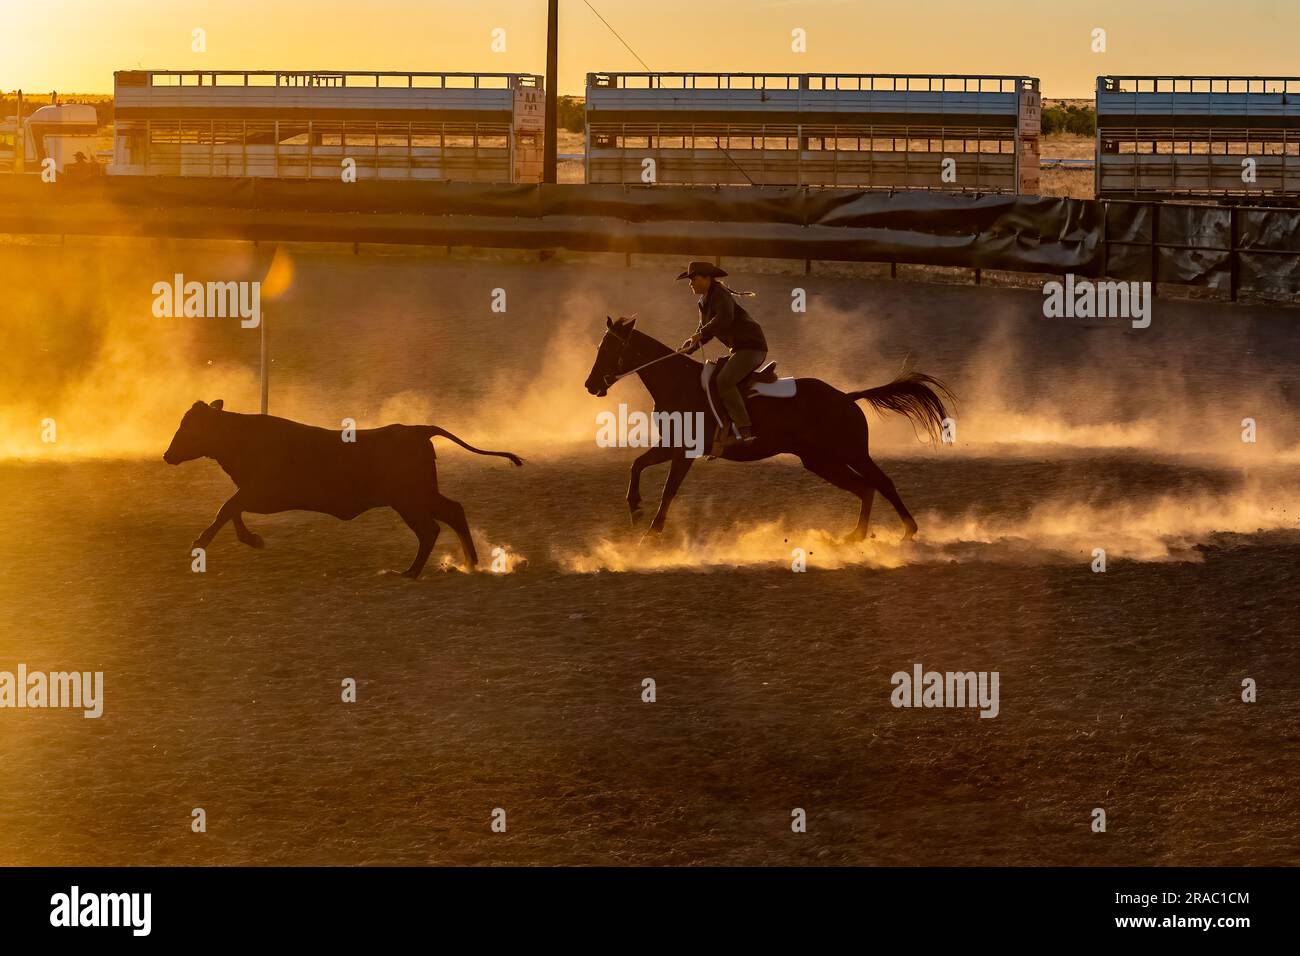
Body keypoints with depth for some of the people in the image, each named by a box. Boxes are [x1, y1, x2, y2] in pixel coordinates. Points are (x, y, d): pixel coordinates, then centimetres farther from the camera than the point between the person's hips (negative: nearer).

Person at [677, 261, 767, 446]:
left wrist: (700, 334, -25)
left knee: (724, 381, -27)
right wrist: (689, 349, 7)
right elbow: (705, 330, 23)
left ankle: (745, 432, -32)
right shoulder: (704, 302, 17)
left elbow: (725, 317, -28)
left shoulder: (720, 293, -12)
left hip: (751, 346, -11)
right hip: (740, 349, 11)